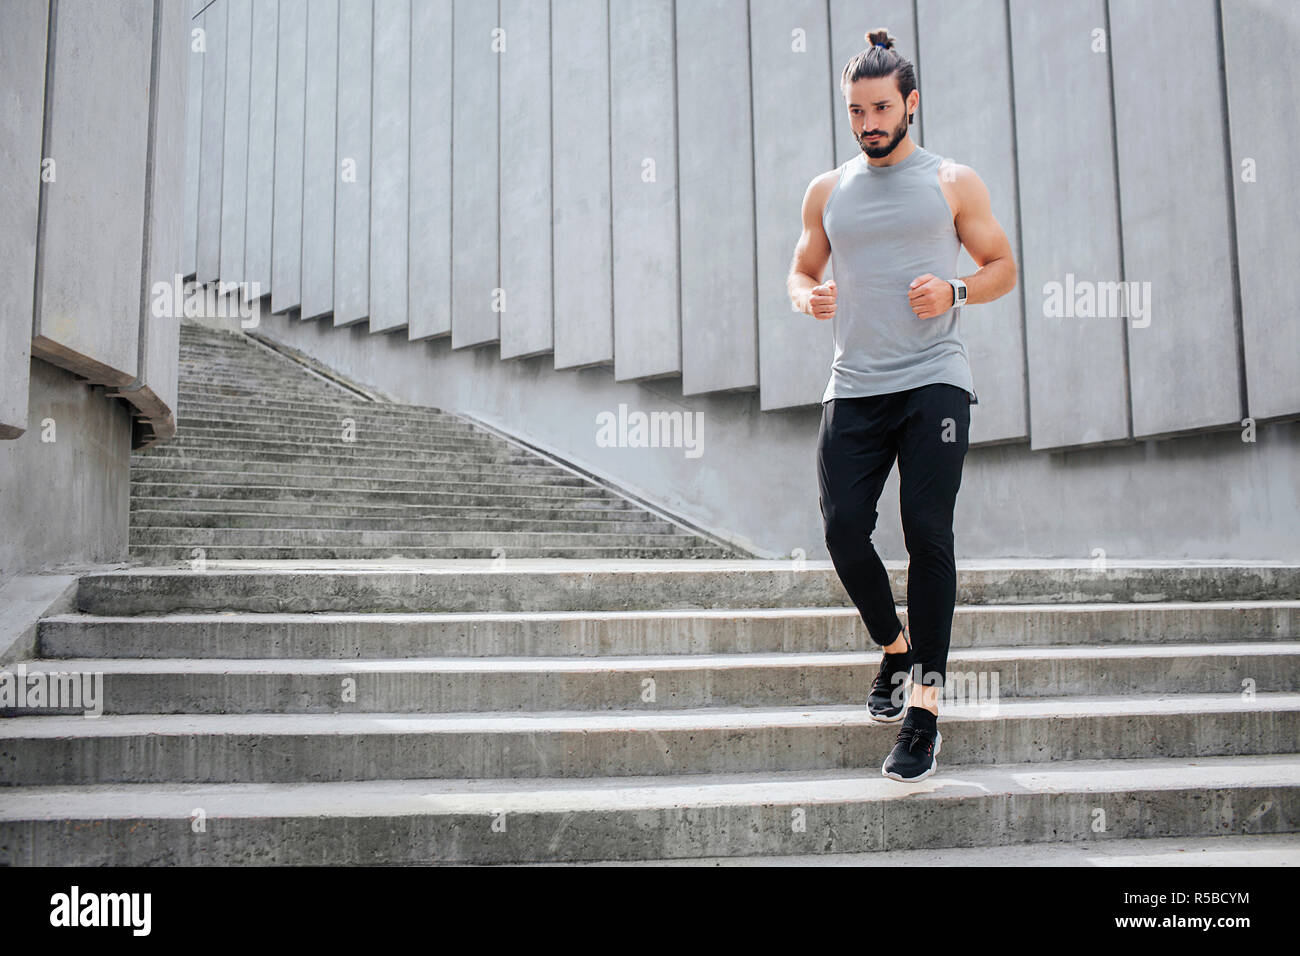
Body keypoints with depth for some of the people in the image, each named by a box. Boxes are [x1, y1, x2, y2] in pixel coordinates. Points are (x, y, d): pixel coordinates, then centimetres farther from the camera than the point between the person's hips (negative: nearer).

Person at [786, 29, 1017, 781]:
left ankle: (926, 708, -4)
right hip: (855, 387, 3)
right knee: (843, 530, -5)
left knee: (927, 529, -11)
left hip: (933, 380, -3)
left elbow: (1003, 266, 10)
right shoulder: (828, 192, 15)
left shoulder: (953, 182, 7)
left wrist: (956, 291, -11)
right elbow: (802, 271, 22)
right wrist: (809, 296, -2)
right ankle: (896, 647, 24)